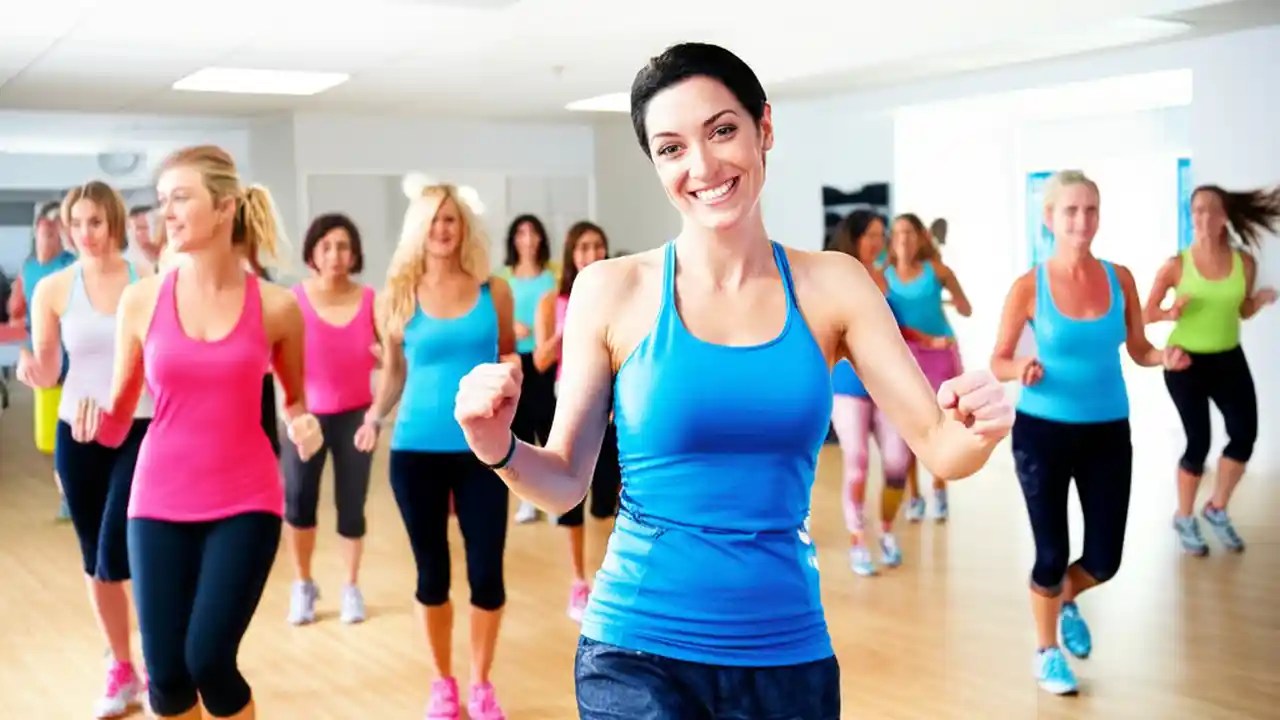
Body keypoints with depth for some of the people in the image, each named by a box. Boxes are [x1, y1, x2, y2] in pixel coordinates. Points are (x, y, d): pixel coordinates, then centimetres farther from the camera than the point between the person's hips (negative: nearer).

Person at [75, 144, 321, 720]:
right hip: (159, 503, 2)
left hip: (245, 503, -1)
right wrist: (94, 420, -17)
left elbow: (295, 398, 13)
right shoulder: (141, 300, -2)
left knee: (209, 660, -9)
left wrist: (302, 426, -9)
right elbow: (116, 421, 5)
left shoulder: (276, 306, -4)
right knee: (165, 672, 2)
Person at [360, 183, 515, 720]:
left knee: (486, 572, 2)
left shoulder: (494, 291, 2)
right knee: (432, 572, 10)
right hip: (417, 449, 0)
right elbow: (393, 371, 11)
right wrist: (375, 416, -4)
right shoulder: (399, 296, 2)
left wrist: (509, 372, -8)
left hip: (482, 448, 0)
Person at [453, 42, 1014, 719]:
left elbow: (938, 448, -3)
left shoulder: (832, 285, -3)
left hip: (788, 651, 3)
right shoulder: (614, 290, -7)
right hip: (639, 650, -2)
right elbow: (566, 482, -2)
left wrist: (975, 432, -23)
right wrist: (502, 451, -21)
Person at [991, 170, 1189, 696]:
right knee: (1052, 553, 3)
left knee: (1105, 559, 6)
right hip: (1043, 431, -3)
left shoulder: (1120, 278, -2)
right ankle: (1046, 653, 29)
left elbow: (1136, 348, 7)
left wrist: (1164, 357, -14)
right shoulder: (1029, 286, -11)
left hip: (1108, 432, 3)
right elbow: (998, 361, -5)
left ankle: (1067, 601, 42)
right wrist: (1022, 369, -26)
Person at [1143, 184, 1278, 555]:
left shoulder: (1244, 262, -3)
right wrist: (1170, 314, -29)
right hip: (1187, 362, -4)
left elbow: (1244, 311, 10)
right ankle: (1184, 519, 21)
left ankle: (1216, 510, 22)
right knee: (1198, 443, -3)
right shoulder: (1176, 265, -13)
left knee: (1245, 433, -2)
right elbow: (1147, 314, -8)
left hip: (1229, 359, 4)